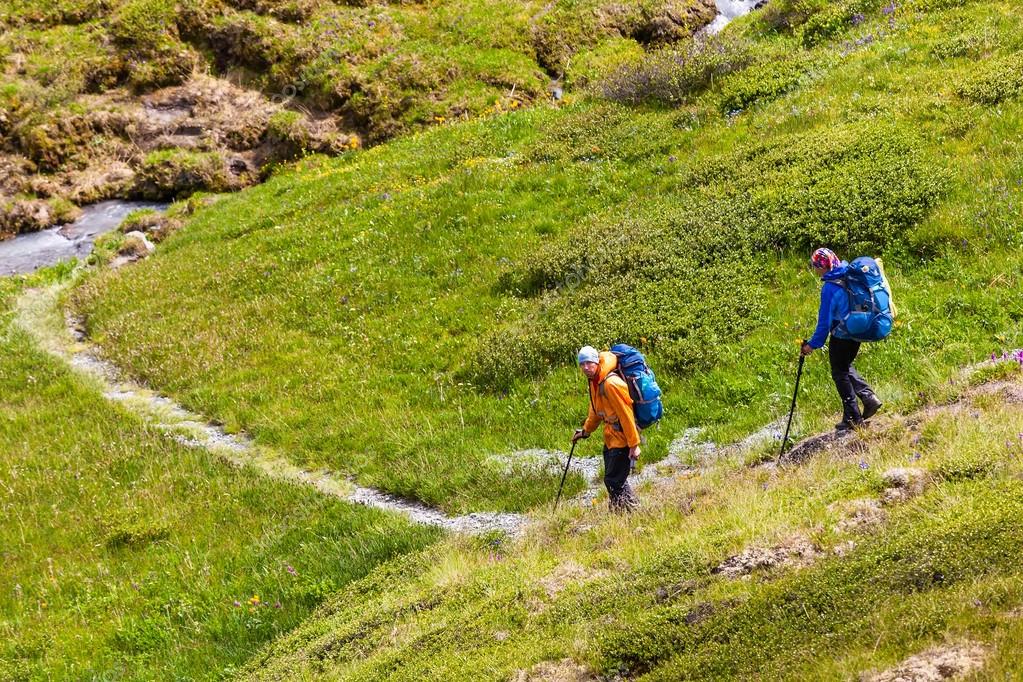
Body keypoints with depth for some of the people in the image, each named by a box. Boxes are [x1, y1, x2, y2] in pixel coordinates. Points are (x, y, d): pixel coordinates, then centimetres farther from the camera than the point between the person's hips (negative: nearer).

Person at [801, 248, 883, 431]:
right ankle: (869, 397, 10)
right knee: (846, 367, 26)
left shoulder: (830, 287, -22)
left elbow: (825, 319, -20)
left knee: (840, 373, 8)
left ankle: (853, 418, 10)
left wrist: (813, 344, -13)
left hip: (841, 335, -8)